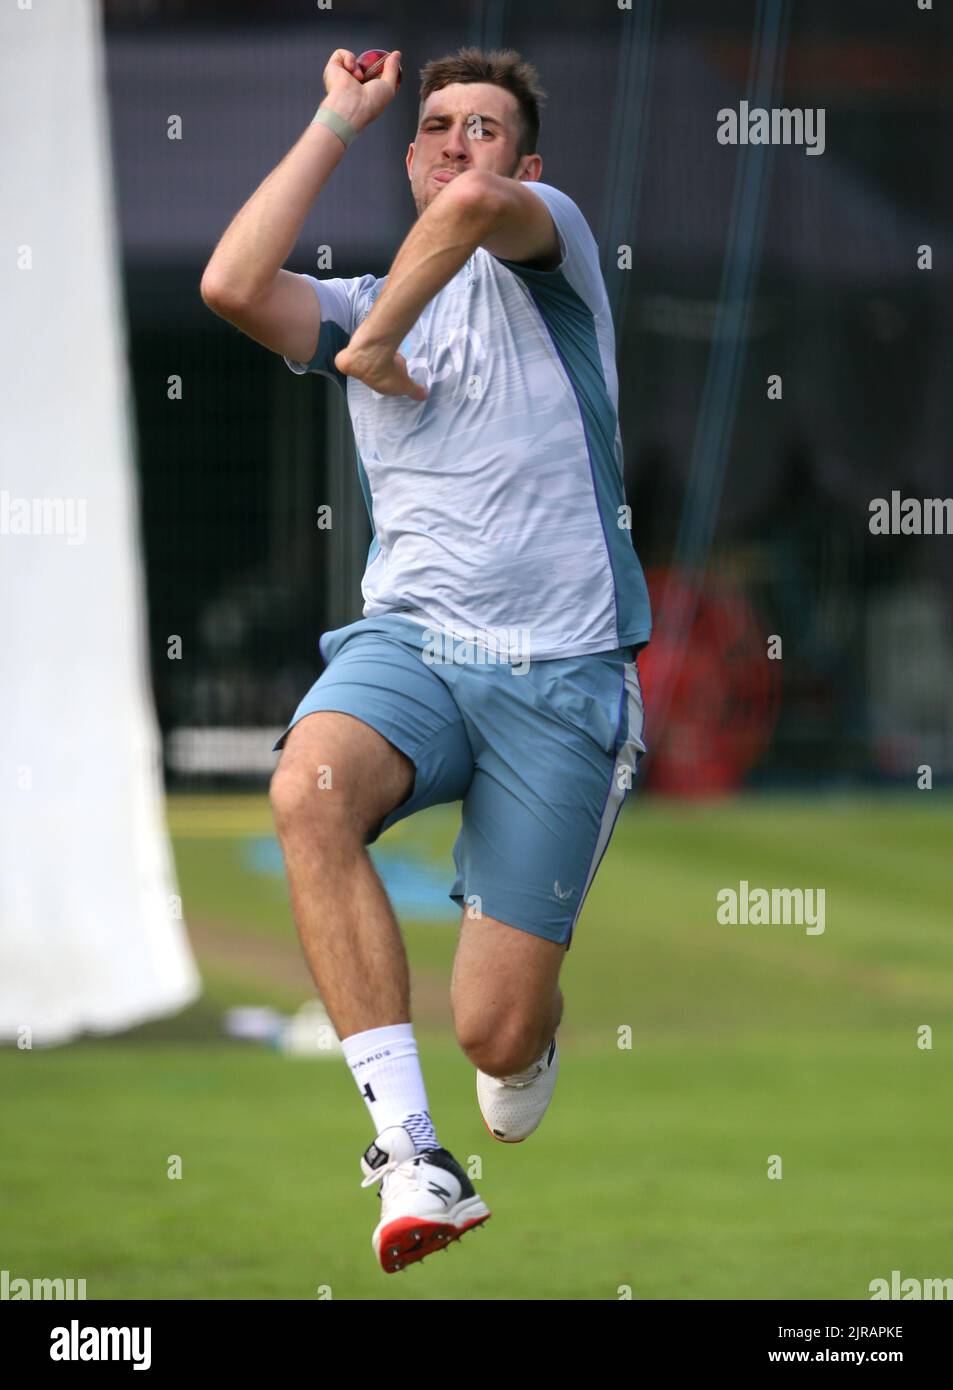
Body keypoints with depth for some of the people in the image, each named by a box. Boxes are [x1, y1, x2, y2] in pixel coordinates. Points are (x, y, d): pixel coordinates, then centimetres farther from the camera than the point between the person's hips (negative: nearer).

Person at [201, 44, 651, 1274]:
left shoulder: (549, 247, 7)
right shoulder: (367, 305, 19)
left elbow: (473, 205, -19)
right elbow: (232, 286, -1)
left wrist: (379, 344, -5)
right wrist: (338, 121, 8)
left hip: (561, 673, -3)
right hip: (409, 641, 3)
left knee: (492, 1033, -8)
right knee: (310, 790, -35)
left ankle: (534, 1024, 35)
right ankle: (410, 1154, -34)